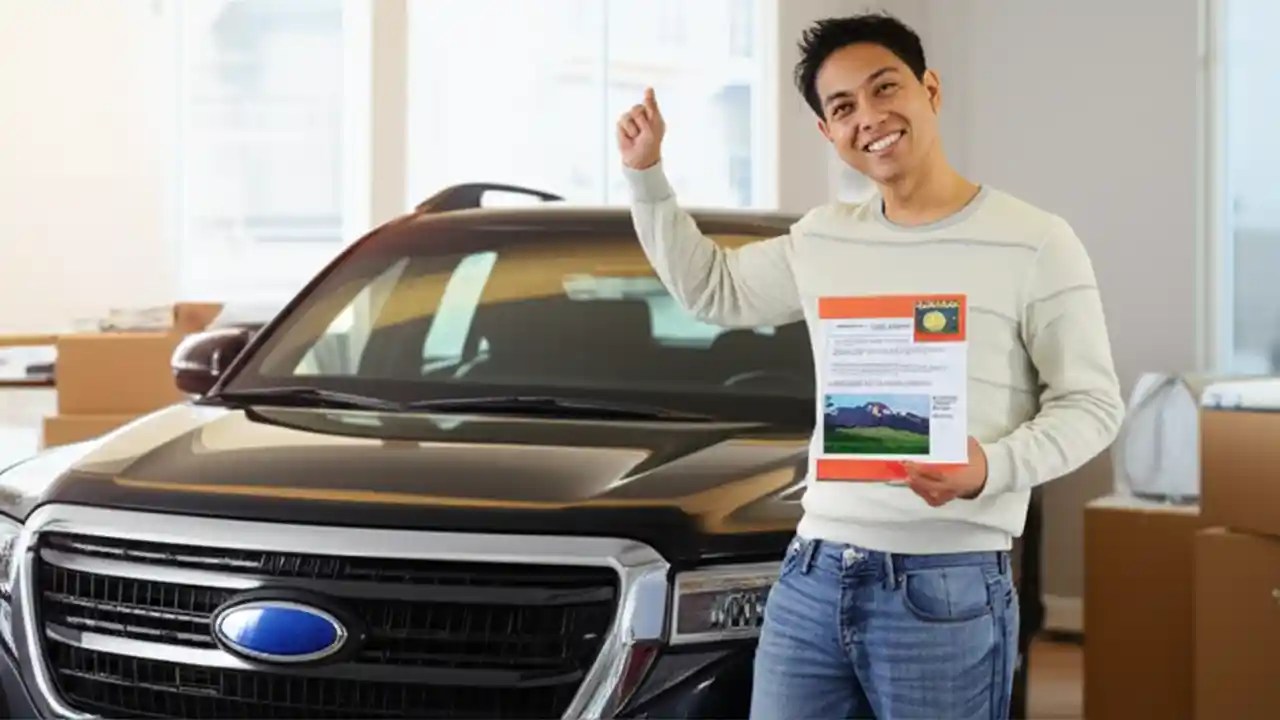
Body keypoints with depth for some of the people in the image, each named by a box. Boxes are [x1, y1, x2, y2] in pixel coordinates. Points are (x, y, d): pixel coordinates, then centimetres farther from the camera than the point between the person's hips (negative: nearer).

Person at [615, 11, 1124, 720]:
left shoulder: (1034, 242, -4)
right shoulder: (821, 238, 12)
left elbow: (1091, 403, -4)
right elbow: (711, 288, 28)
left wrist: (991, 468, -21)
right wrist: (646, 173, 20)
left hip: (946, 588, -5)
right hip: (809, 576, 5)